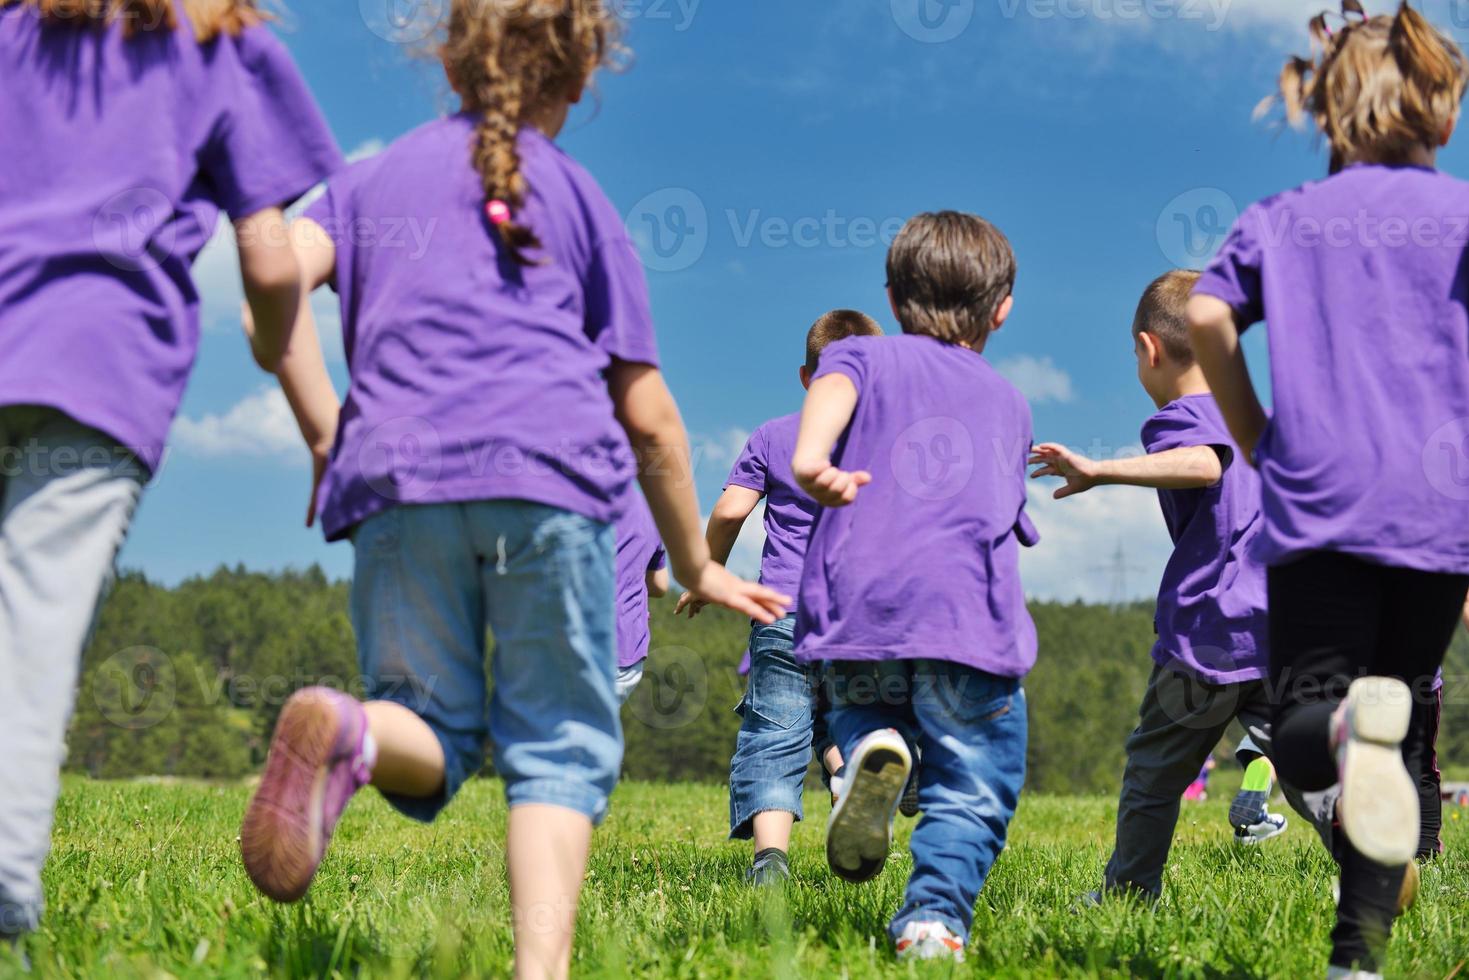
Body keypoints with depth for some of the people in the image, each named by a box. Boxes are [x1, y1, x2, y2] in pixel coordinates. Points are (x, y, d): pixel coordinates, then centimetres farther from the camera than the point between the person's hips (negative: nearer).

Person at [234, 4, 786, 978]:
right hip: (550, 477, -1)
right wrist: (696, 565, 26)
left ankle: (347, 729, -27)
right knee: (560, 744, 4)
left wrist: (325, 435, 7)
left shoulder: (378, 175, 24)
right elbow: (648, 418, 17)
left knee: (433, 739, 8)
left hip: (397, 475, 2)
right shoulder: (579, 194, 20)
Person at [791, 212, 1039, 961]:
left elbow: (832, 388, -8)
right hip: (970, 614, 0)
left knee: (861, 711, 25)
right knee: (972, 784, 6)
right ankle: (934, 915, -13)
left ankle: (871, 748, -8)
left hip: (858, 604, 0)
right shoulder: (1008, 402, 26)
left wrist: (811, 458, -27)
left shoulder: (863, 356, 18)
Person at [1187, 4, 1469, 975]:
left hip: (1318, 503, 0)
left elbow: (1205, 315, -2)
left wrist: (1255, 440, 10)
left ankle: (1345, 721, -41)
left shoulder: (1283, 218, 11)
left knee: (1303, 724, -2)